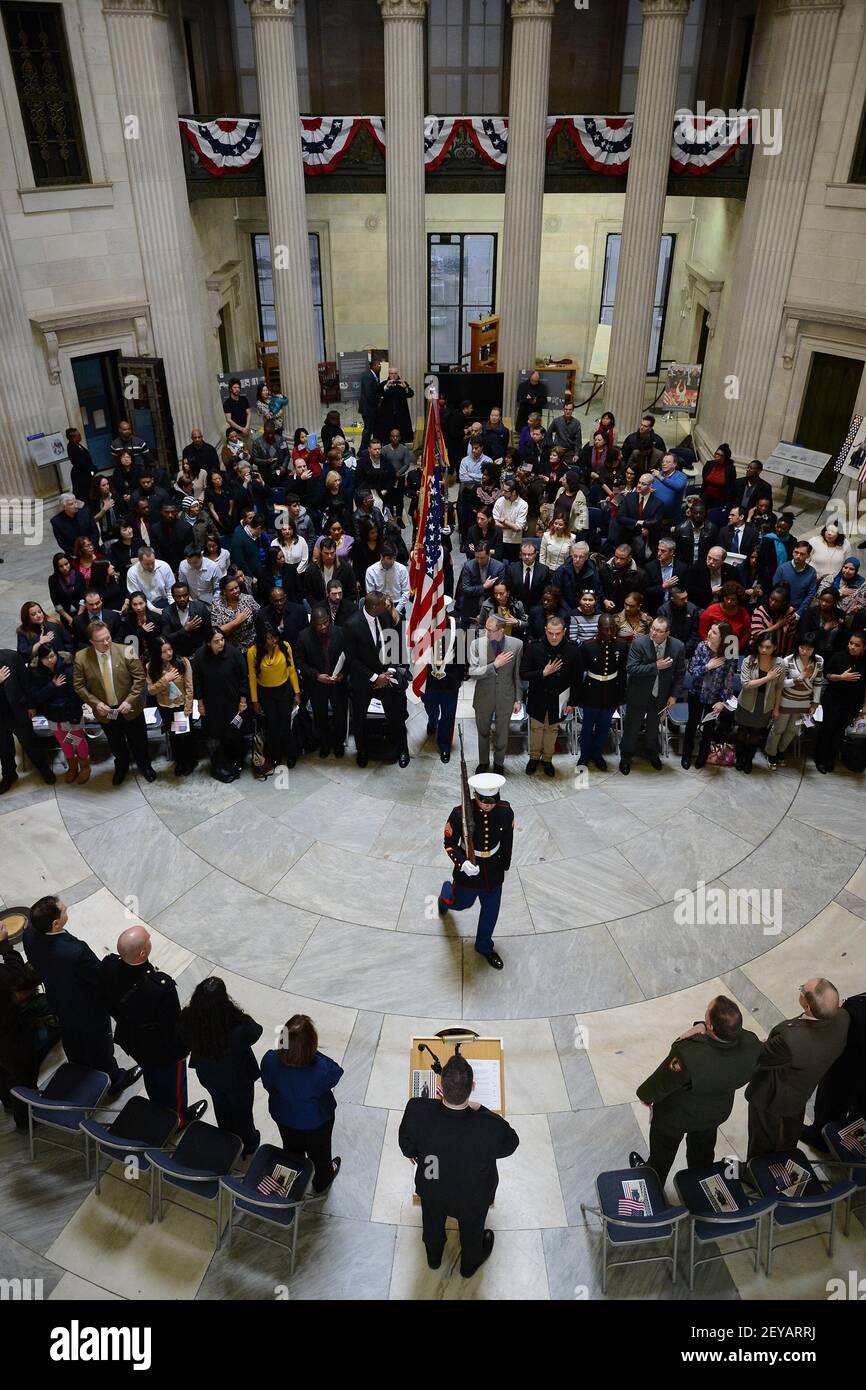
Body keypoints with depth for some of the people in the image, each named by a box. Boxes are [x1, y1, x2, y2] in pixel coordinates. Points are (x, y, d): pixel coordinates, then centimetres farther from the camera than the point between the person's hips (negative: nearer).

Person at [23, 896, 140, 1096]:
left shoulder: (30, 934, -25)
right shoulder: (76, 952, -45)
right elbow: (102, 978, -29)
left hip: (59, 1003, 6)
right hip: (89, 1010, -6)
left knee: (73, 1044, 33)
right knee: (100, 1049, 23)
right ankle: (113, 1081, 49)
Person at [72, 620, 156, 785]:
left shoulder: (125, 651, -19)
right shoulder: (81, 657, -15)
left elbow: (139, 677, -13)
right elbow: (79, 685, -6)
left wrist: (129, 701, -20)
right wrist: (95, 703, -17)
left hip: (129, 708, -1)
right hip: (104, 710, 1)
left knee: (138, 740, 18)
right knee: (116, 744, 23)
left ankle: (145, 765, 46)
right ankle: (121, 767, 51)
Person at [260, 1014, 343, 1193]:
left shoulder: (270, 1060, -35)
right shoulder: (322, 1068, -44)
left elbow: (268, 1085, -13)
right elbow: (335, 1075, -19)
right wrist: (314, 1054, -21)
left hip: (283, 1116, 3)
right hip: (316, 1119, -2)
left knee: (292, 1149, 34)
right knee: (319, 1152, 30)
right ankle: (321, 1184, 58)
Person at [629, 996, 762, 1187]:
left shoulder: (687, 1056, -48)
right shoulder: (752, 1045, -34)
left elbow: (662, 1083, -27)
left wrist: (645, 1095, -5)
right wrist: (702, 1032, -26)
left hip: (676, 1114, -3)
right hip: (716, 1114, 3)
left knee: (663, 1151, 30)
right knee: (702, 1152, 35)